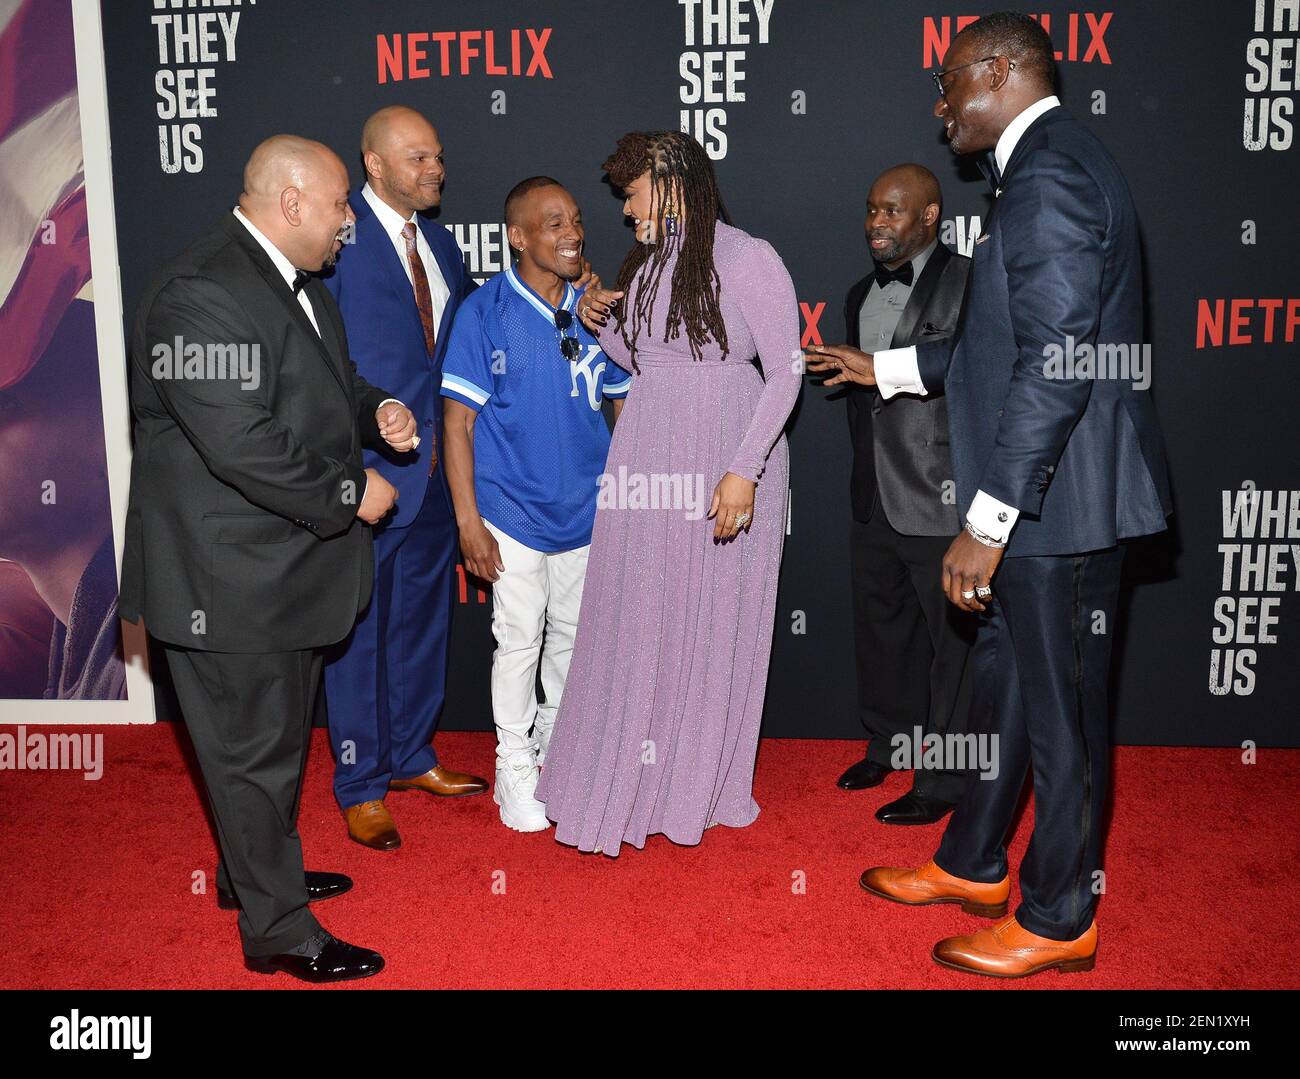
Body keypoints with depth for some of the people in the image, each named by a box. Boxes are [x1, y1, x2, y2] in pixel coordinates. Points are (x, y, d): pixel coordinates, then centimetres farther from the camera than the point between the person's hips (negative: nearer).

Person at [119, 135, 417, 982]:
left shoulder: (294, 281, 10)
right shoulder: (202, 294, -23)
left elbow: (325, 381, 23)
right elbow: (243, 444, -29)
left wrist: (375, 410, 2)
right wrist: (350, 493, -18)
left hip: (288, 558, 10)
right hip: (230, 576, -10)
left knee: (282, 731, 24)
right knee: (254, 747, 5)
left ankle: (255, 869, 45)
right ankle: (278, 930, 22)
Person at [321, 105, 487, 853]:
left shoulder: (440, 244, 12)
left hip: (434, 472, 7)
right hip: (365, 474, -7)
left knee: (423, 622, 18)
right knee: (359, 632, 6)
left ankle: (411, 755, 36)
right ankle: (360, 785, 22)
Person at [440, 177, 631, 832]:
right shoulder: (485, 311, -10)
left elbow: (625, 407, 8)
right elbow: (459, 421, -10)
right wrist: (468, 520, -13)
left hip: (588, 509, 4)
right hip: (514, 512, -4)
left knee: (573, 634, 17)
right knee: (520, 639, 6)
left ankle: (558, 746, 38)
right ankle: (515, 764, 24)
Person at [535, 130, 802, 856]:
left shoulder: (747, 258, -8)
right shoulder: (645, 263, 13)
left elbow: (786, 371, -12)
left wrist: (744, 470, -19)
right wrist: (599, 322, 4)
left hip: (726, 456, -6)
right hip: (646, 459, 6)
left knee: (713, 623, 7)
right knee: (635, 621, 9)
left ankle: (701, 785, 26)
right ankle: (633, 778, 27)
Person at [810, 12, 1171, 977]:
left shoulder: (1052, 173, -16)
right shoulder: (1044, 168, 16)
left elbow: (1056, 361, -25)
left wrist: (988, 520, -25)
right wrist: (890, 370, 26)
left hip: (1060, 500, -10)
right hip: (1038, 495, 10)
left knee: (1059, 709, 4)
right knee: (1003, 682, 19)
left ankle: (1059, 920, 23)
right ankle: (974, 865, 37)